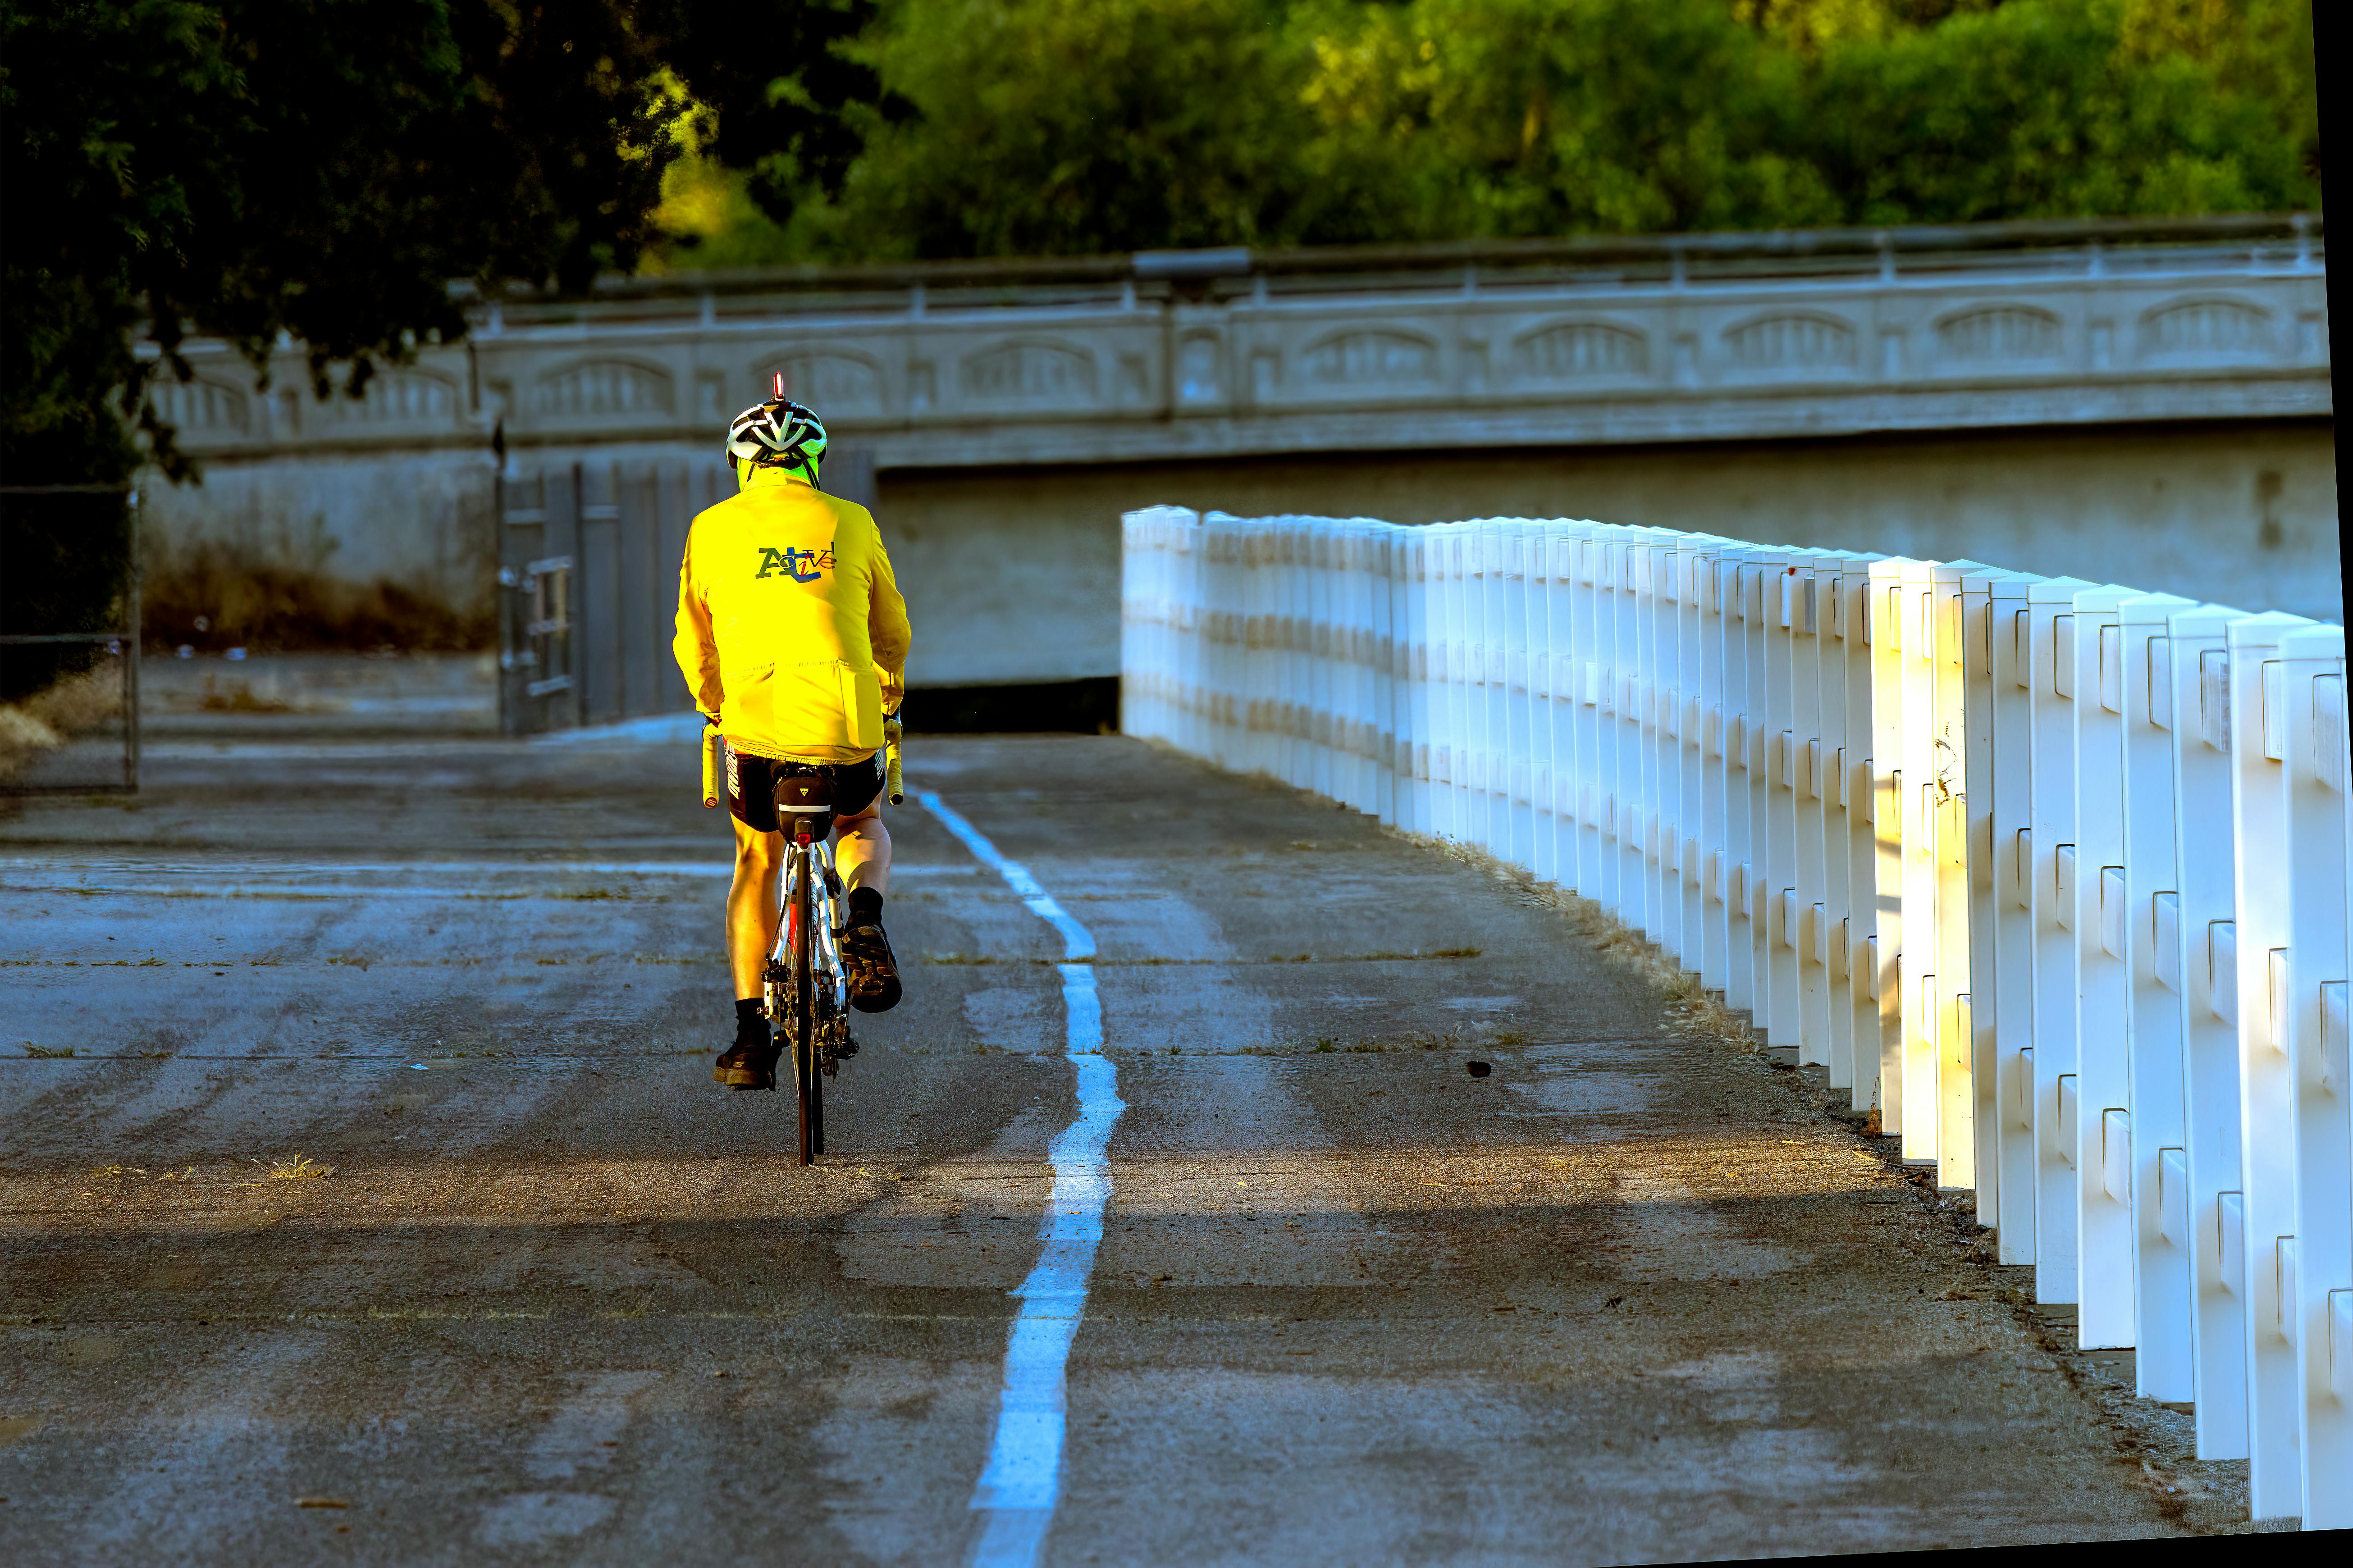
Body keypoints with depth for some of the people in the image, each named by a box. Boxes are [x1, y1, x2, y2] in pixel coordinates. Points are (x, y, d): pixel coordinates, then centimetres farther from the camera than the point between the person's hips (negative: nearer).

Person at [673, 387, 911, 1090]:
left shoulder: (713, 529, 9)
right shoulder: (851, 524, 10)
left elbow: (694, 643, 18)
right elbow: (892, 634, 22)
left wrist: (715, 709, 37)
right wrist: (884, 703, 41)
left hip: (756, 722, 0)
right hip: (846, 721, 0)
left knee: (758, 866, 20)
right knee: (865, 829, 30)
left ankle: (752, 1035, 10)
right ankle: (864, 923, -3)